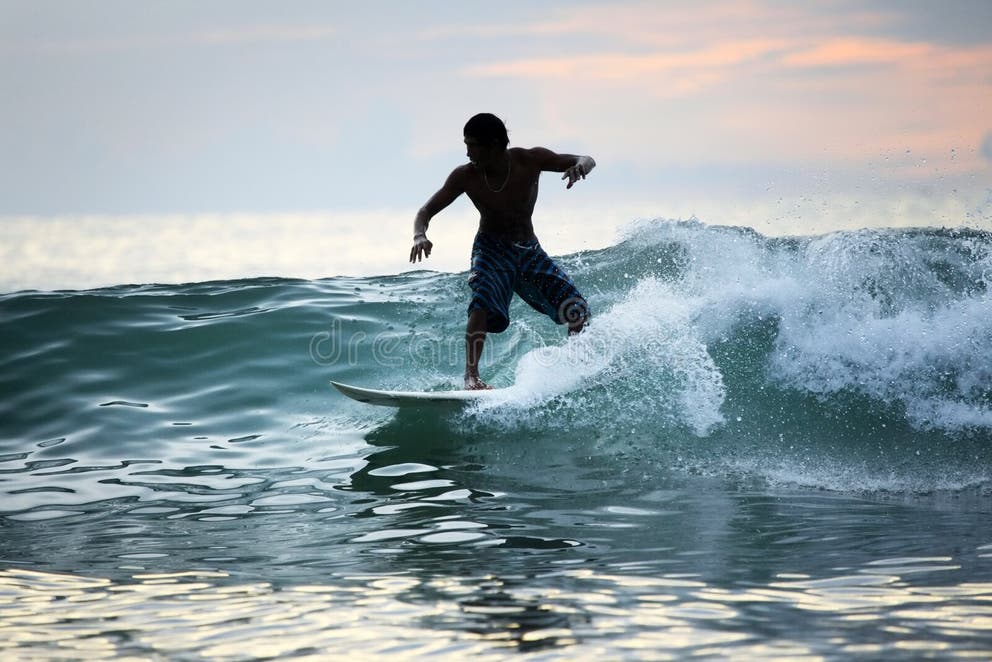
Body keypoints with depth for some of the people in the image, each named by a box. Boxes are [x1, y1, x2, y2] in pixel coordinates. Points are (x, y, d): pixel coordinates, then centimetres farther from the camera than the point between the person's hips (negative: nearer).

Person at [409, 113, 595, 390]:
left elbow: (587, 161, -13)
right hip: (491, 250, -2)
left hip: (529, 252, 2)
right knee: (484, 303, -33)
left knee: (577, 310, -10)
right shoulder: (465, 176, -16)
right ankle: (471, 375, -38)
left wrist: (580, 165, -39)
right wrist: (420, 236, -32)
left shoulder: (530, 160, -17)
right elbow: (426, 211, -10)